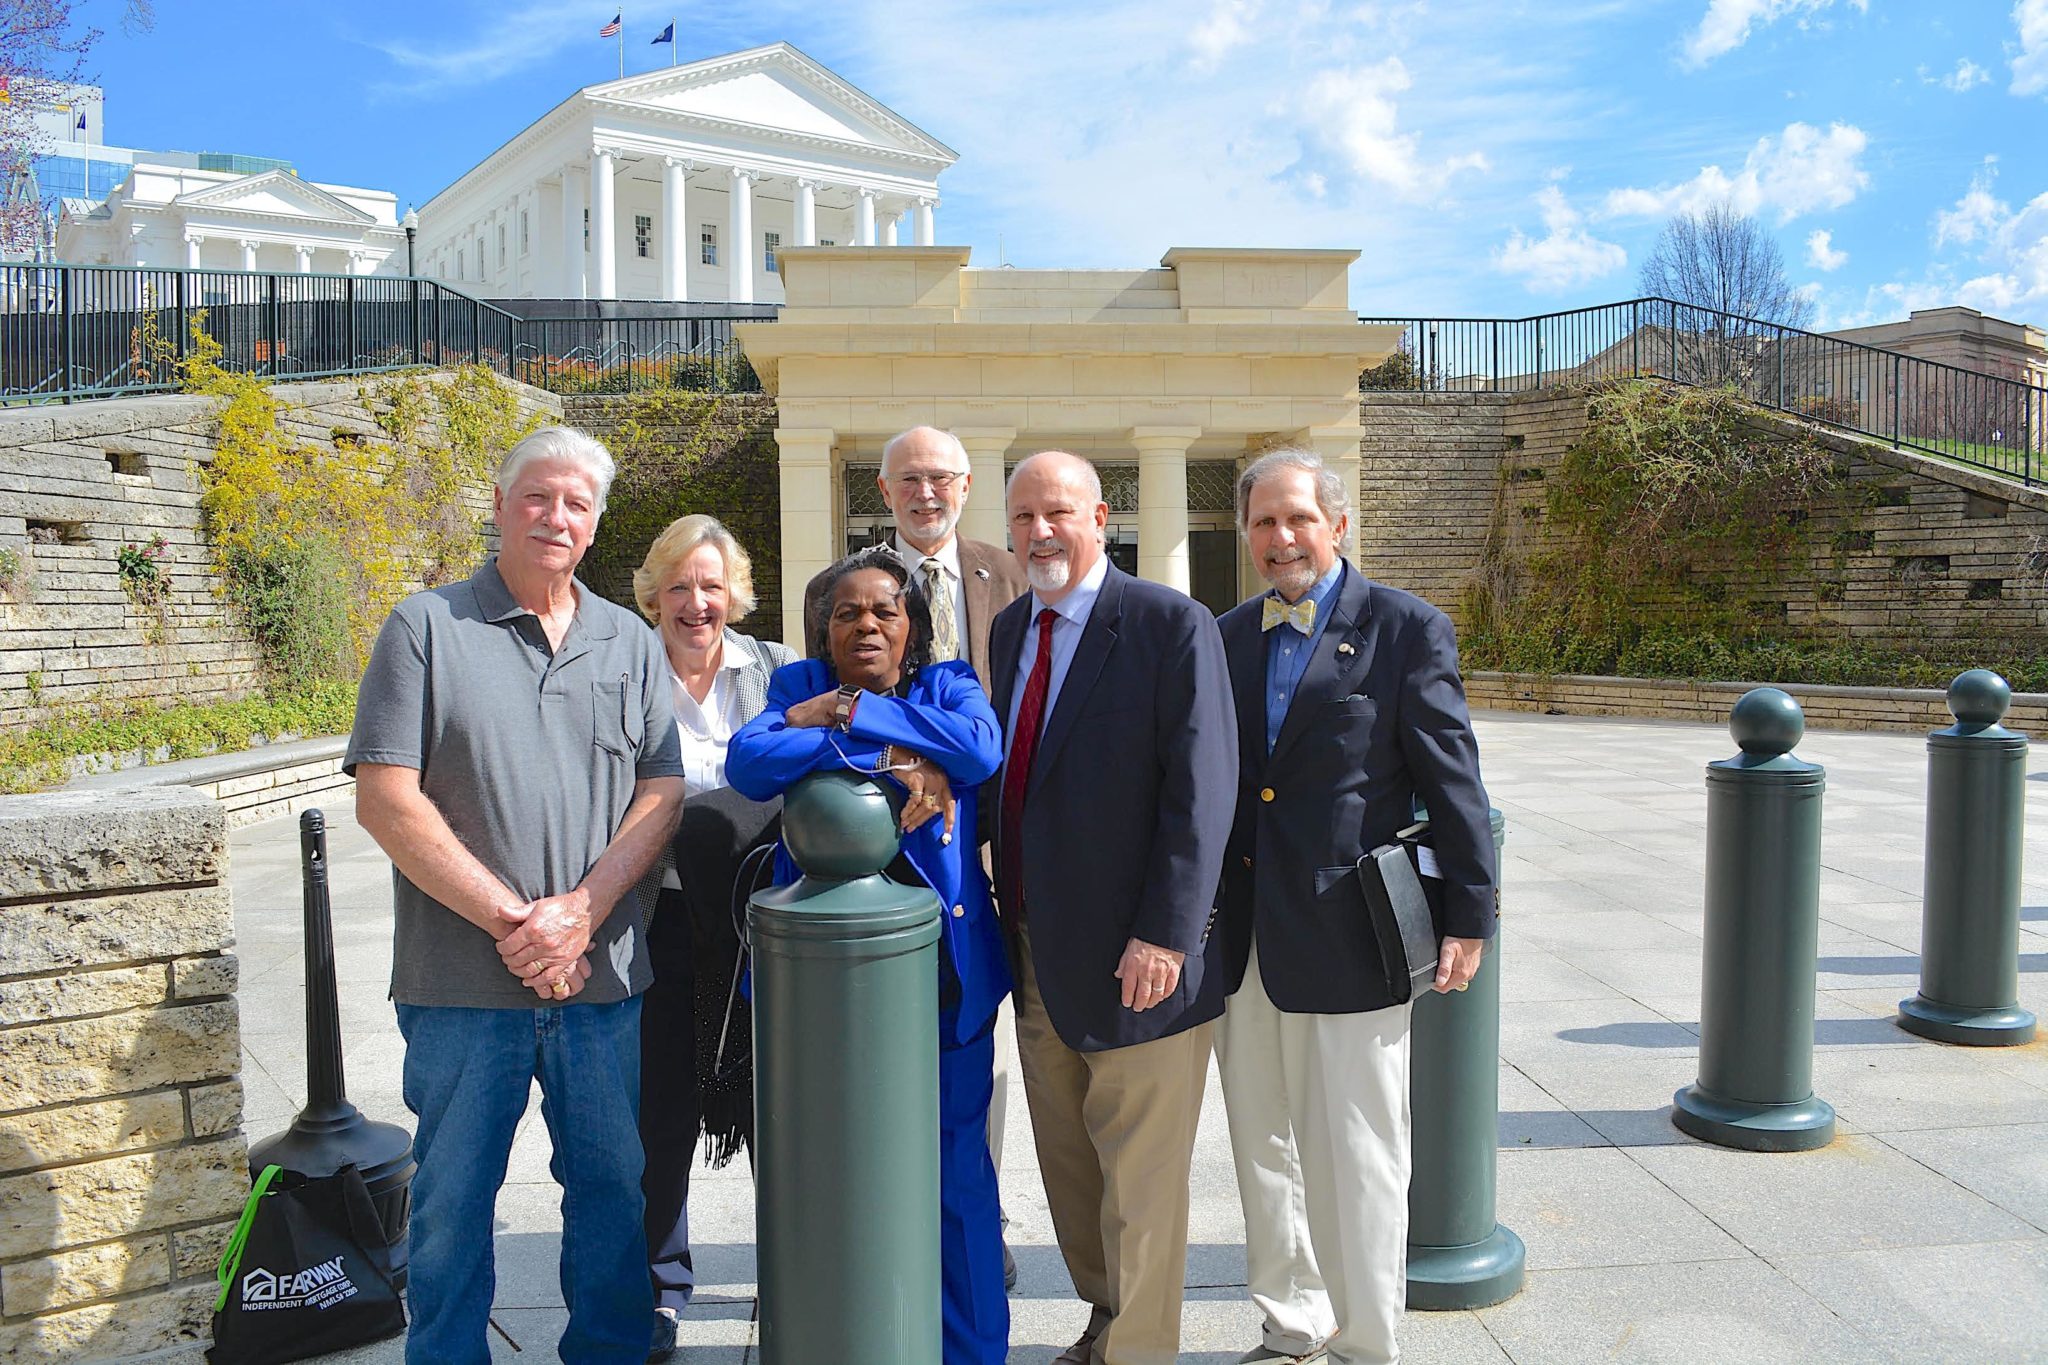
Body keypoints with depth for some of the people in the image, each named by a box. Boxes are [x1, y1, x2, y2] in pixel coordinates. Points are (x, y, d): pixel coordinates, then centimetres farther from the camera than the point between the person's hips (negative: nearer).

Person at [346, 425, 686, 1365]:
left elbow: (660, 795, 4)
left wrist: (580, 911, -11)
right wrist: (510, 918, -14)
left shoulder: (630, 644, 10)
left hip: (601, 972, 3)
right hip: (463, 979, -3)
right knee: (452, 1202, 9)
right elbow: (385, 798, -8)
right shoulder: (426, 628, 0)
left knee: (612, 1184, 13)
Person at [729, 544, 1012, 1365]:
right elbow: (748, 761, -16)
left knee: (956, 1172, 9)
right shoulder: (798, 688, 5)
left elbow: (983, 749, -17)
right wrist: (888, 759, -21)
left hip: (943, 967, 0)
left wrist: (852, 713, -14)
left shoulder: (947, 686, 6)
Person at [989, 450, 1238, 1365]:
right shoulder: (1009, 628, 9)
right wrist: (1009, 906, 9)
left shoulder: (1171, 626, -12)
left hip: (1135, 958, -7)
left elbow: (1201, 791, -16)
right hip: (1038, 948, 7)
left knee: (1140, 1177, 7)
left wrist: (1165, 934, -20)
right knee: (1067, 1163, 20)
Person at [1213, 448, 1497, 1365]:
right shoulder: (1227, 635, 9)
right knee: (1263, 1150, 17)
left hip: (1348, 938, -5)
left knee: (1355, 1159, 5)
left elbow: (1453, 781, -4)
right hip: (1242, 942, 5)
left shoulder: (1408, 629, -4)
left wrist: (1468, 915, -6)